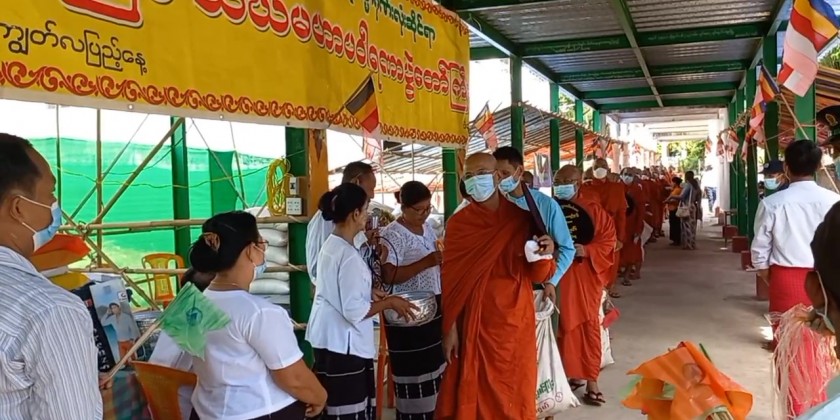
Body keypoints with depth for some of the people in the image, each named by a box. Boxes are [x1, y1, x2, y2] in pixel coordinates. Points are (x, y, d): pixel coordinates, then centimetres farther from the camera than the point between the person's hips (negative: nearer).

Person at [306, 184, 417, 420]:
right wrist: (389, 302, -11)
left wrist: (371, 292, 10)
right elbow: (355, 311, -22)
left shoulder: (330, 245, 7)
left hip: (327, 339, 10)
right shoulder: (349, 255, -21)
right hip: (343, 343, -10)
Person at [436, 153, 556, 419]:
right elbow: (450, 280, -3)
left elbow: (537, 275, 0)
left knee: (515, 392, 9)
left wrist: (545, 256, -20)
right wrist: (450, 328, -8)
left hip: (515, 320, 1)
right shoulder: (458, 224, -2)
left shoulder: (521, 218, 0)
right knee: (473, 394, 6)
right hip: (473, 322, 0)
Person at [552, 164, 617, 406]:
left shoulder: (593, 208, -3)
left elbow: (608, 239, -3)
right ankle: (573, 373, 21)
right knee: (565, 324, 7)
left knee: (588, 324, 2)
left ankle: (591, 379, 9)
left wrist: (586, 251, -18)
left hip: (585, 274, -1)